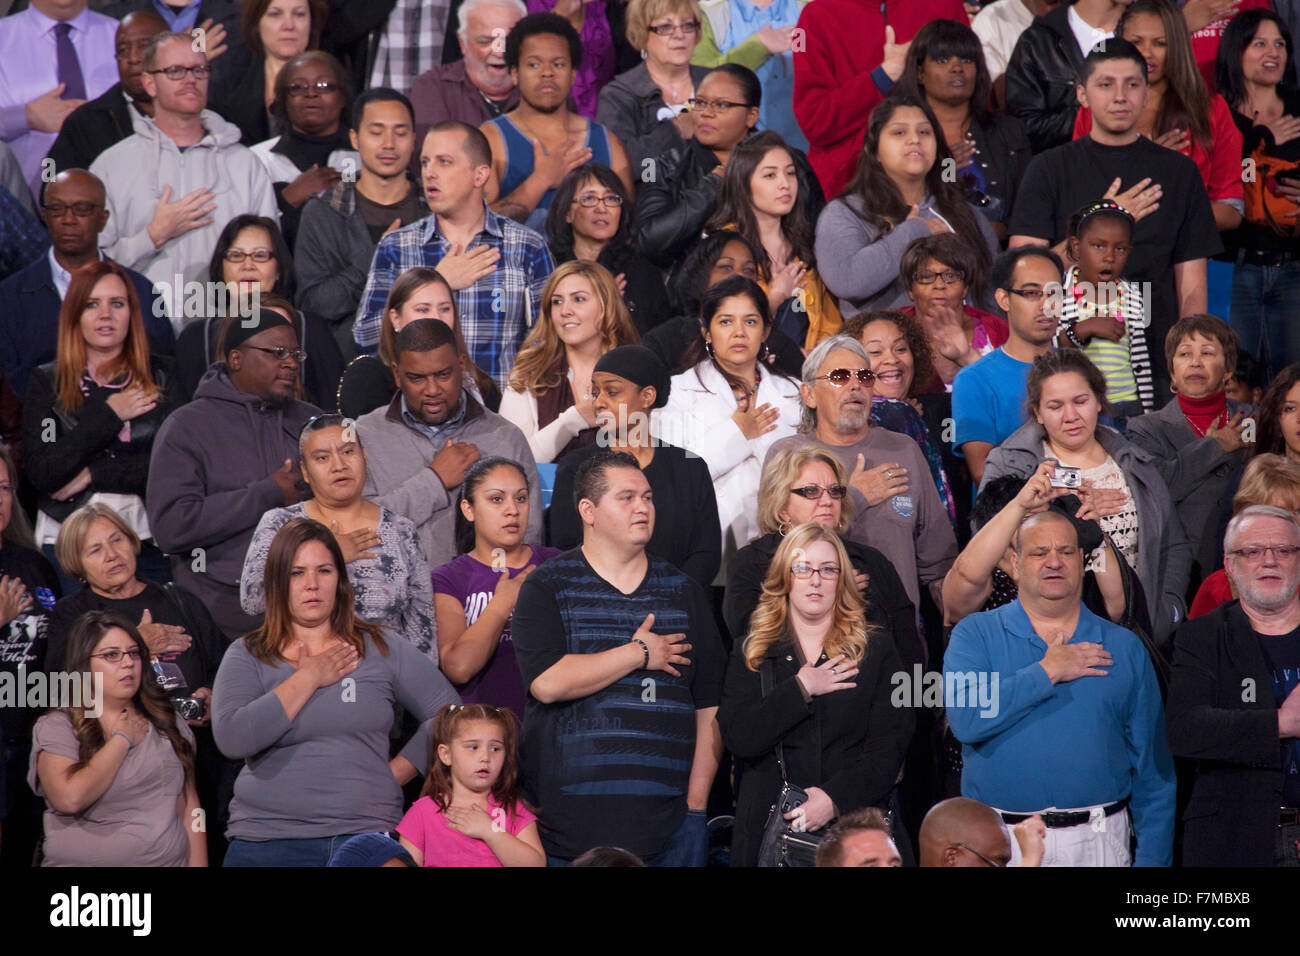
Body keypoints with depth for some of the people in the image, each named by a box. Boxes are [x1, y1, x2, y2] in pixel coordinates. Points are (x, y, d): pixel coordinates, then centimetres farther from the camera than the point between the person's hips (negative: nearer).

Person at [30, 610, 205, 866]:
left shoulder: (167, 721, 12)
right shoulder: (56, 727, -1)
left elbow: (188, 806, 13)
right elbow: (70, 799, -18)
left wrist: (198, 864, 3)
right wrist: (122, 739, -7)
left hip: (171, 859, 3)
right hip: (86, 862, -3)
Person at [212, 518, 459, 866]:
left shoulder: (382, 648, 7)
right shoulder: (247, 656, 4)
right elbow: (233, 739, -12)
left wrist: (394, 773, -1)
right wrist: (308, 678, -7)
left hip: (366, 833, 1)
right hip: (267, 838, 0)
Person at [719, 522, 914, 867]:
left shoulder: (876, 650, 5)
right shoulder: (751, 655, 8)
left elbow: (889, 748, -4)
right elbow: (738, 738, -6)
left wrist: (835, 798, -17)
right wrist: (801, 690, -11)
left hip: (854, 823, 0)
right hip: (768, 827, 1)